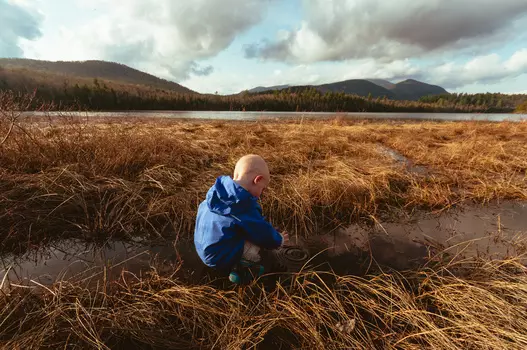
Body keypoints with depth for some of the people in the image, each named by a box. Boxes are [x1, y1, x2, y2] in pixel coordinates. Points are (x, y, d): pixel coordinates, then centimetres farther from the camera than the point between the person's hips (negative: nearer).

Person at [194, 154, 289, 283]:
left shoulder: (218, 189, -5)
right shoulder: (244, 207, -27)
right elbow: (264, 233, -16)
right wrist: (279, 240, 8)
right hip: (218, 257, -8)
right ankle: (236, 268, -7)